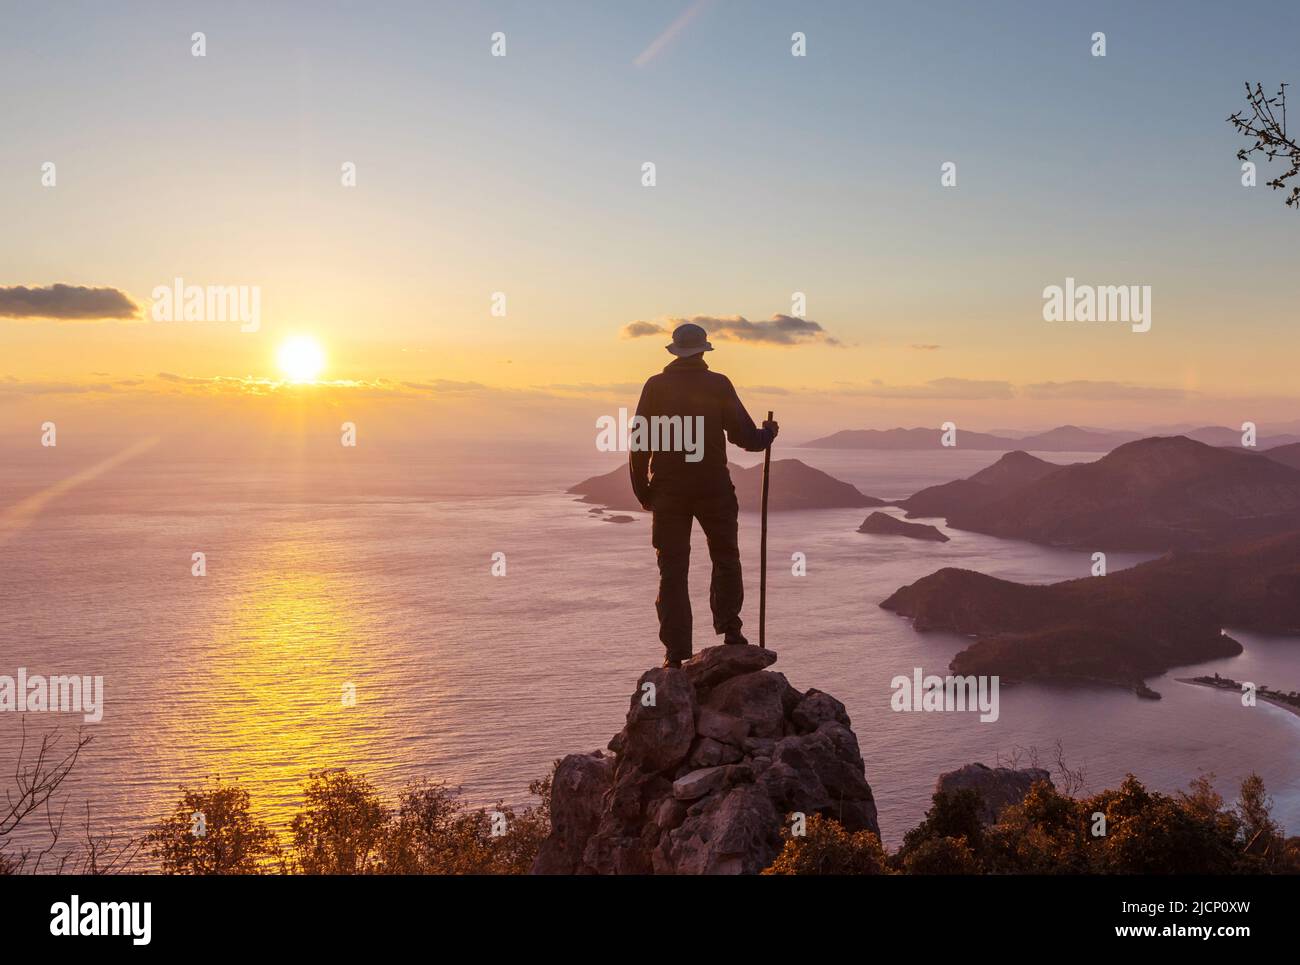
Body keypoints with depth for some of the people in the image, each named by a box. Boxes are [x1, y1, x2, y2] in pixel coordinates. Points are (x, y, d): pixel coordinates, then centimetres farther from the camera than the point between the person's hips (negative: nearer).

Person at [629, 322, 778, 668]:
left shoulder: (656, 386, 0)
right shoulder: (718, 384, -2)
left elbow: (639, 443, -1)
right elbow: (744, 435, -2)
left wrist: (642, 491, 8)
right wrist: (768, 434, 20)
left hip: (668, 490, 1)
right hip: (713, 487, -1)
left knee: (673, 570, 4)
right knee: (726, 560, 18)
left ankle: (676, 652, 2)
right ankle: (729, 630, 15)